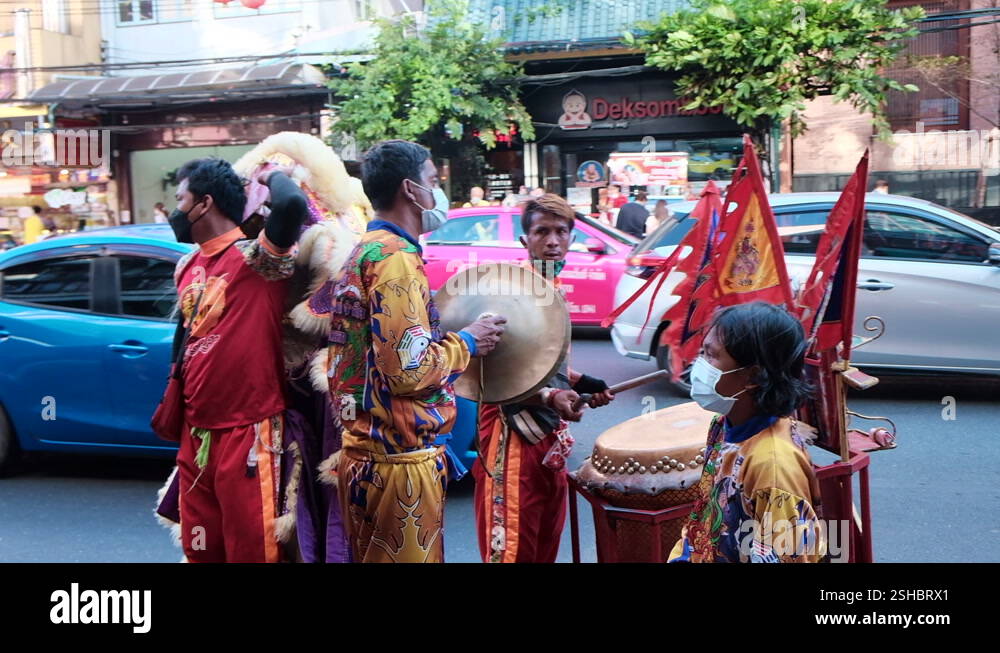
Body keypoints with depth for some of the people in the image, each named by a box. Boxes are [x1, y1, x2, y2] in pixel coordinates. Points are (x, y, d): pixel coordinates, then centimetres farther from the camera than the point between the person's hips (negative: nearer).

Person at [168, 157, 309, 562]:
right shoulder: (187, 266, 13)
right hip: (196, 436, 8)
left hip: (248, 434, -8)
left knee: (252, 550, 1)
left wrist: (272, 175, -11)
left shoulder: (254, 257, -13)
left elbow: (293, 205, -31)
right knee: (200, 549, 17)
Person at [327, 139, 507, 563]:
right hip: (400, 461, -10)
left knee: (374, 555, 19)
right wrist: (467, 343, -9)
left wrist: (451, 338, 16)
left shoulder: (363, 251, 13)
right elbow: (410, 369, -24)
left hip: (364, 454, 10)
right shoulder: (396, 257, -17)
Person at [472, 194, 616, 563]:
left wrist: (582, 384, 10)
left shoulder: (556, 292, 12)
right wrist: (548, 397, -30)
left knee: (547, 545, 16)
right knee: (511, 547, -5)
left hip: (551, 433, 9)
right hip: (512, 432, -9)